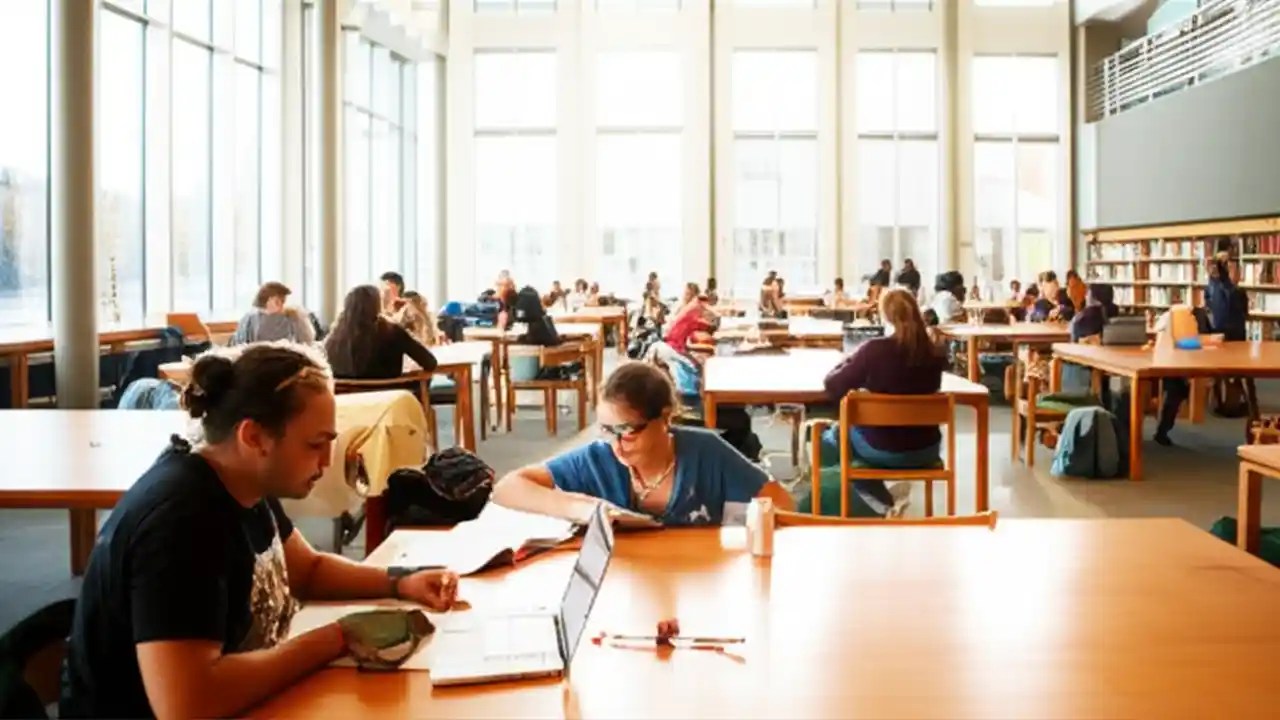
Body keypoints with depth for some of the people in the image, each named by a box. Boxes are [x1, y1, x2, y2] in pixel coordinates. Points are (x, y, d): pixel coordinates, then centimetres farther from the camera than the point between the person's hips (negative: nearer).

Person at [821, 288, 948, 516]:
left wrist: (850, 361, 7)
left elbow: (832, 386, -10)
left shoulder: (874, 350, -19)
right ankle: (881, 499, 35)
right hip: (925, 449, 4)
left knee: (833, 437, 28)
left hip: (882, 450, -4)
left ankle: (880, 502, 27)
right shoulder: (933, 353, -8)